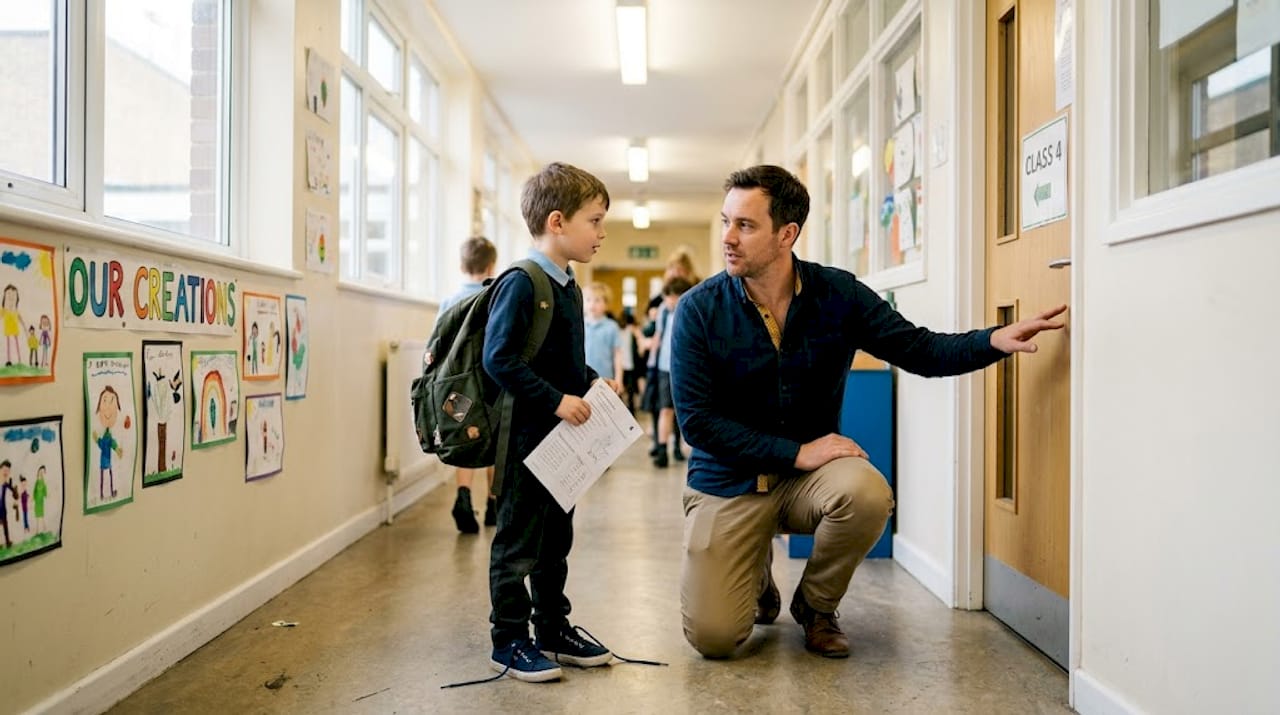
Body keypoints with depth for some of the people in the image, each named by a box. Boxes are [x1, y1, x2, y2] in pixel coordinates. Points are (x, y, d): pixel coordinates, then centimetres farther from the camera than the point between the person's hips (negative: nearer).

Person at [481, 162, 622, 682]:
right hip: (526, 434, -9)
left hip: (563, 435, 9)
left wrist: (592, 382, 6)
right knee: (519, 539, 2)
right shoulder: (521, 284, -16)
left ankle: (553, 628, 30)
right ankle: (509, 640, 15)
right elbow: (499, 359, -22)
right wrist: (556, 401, -24)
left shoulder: (569, 287, 12)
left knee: (556, 537, 17)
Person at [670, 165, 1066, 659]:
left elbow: (919, 350, -3)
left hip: (809, 477, 2)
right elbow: (696, 420, -15)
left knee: (867, 493, -34)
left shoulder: (839, 294, -6)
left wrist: (995, 340, -22)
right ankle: (757, 583, 26)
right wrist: (796, 452, -19)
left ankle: (815, 606, 0)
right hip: (728, 483, -1)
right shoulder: (699, 310, -13)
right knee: (712, 637, -14)